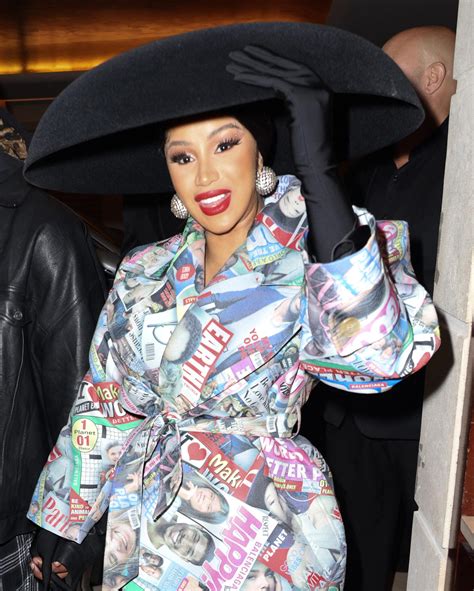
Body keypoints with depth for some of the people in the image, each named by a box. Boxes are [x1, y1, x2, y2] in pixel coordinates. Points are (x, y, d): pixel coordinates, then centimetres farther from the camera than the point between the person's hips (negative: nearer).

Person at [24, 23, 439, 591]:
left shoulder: (313, 257, -14)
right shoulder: (144, 273, -1)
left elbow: (380, 352, -35)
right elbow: (103, 405, 7)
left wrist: (317, 171, -36)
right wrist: (63, 518, 12)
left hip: (260, 540, -3)